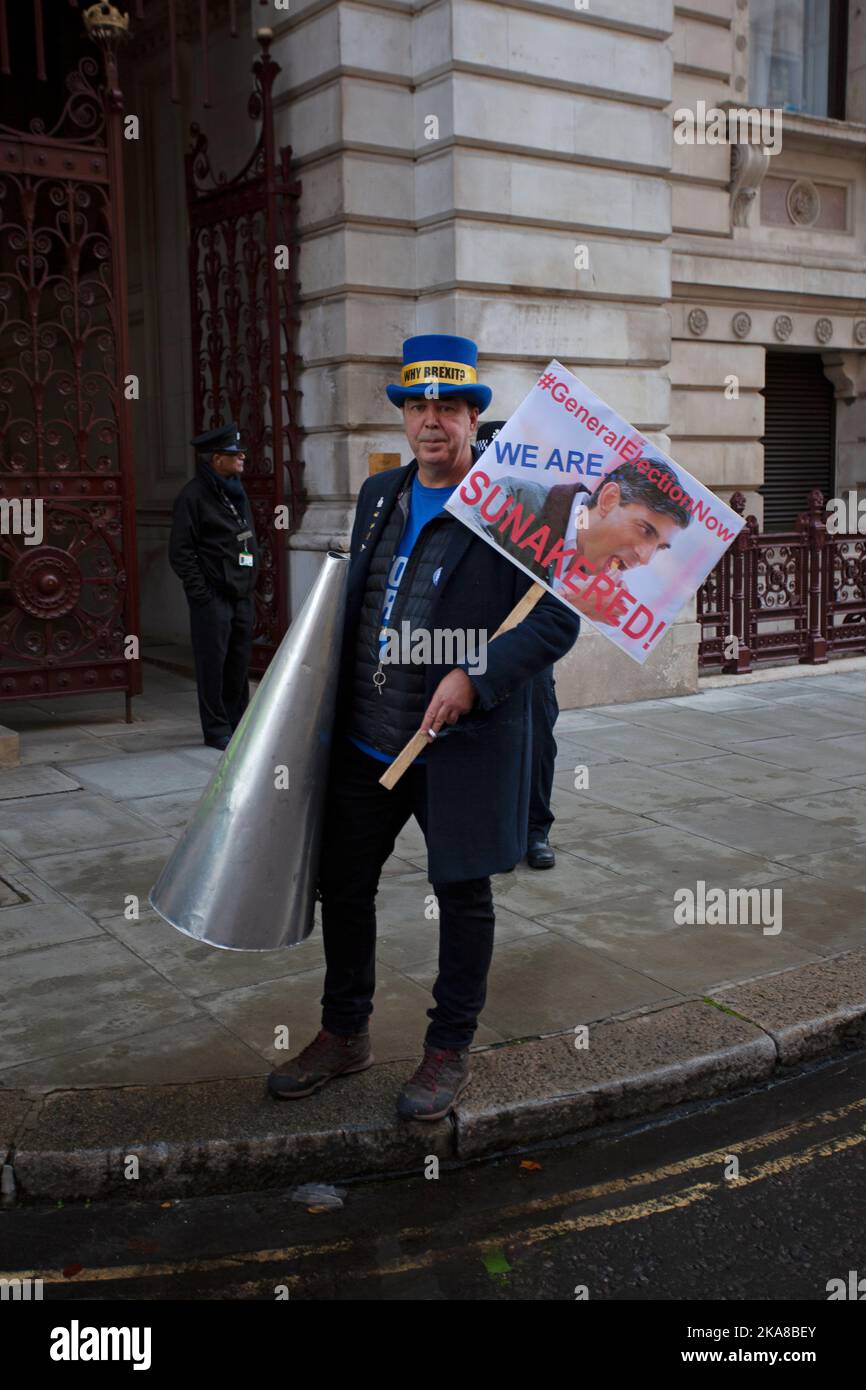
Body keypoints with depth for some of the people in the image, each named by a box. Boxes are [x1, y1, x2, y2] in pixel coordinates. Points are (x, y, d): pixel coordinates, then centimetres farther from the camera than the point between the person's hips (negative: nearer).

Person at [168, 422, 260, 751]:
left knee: (240, 661, 10)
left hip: (242, 596, 7)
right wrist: (201, 593, -14)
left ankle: (237, 723, 21)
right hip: (213, 597, -7)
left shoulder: (237, 492, 15)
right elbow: (180, 552, -10)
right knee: (213, 662, -1)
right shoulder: (193, 495, -9)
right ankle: (216, 730, 8)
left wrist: (251, 583, 15)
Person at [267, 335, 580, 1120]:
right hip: (365, 743, 6)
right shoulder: (378, 495, 10)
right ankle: (344, 1036, 34)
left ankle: (450, 1052, 27)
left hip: (460, 750, -6)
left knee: (462, 896, 9)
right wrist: (329, 703, 17)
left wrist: (478, 677, -25)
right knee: (343, 884, 14)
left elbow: (558, 620, -13)